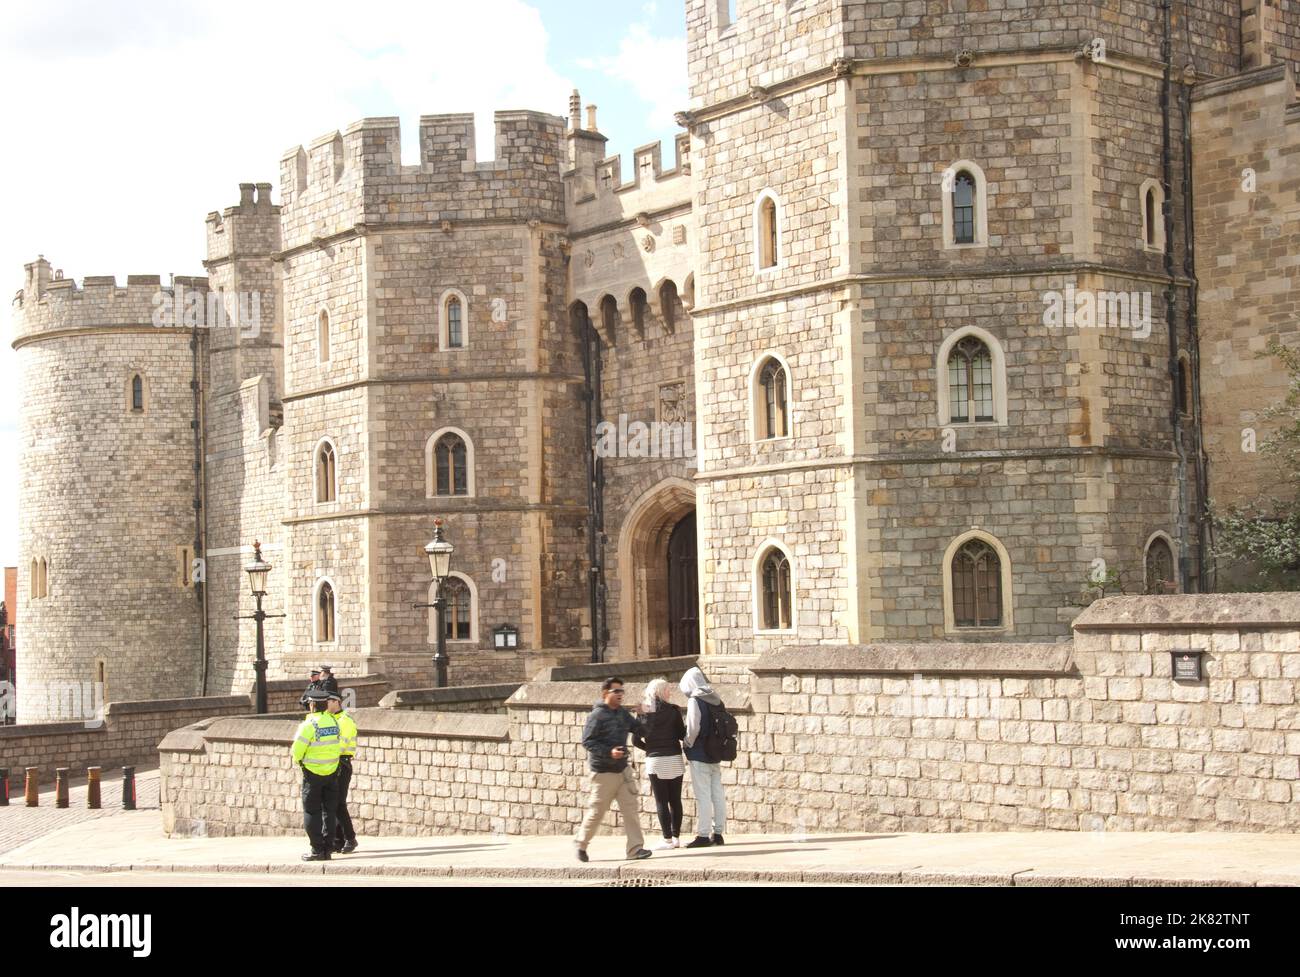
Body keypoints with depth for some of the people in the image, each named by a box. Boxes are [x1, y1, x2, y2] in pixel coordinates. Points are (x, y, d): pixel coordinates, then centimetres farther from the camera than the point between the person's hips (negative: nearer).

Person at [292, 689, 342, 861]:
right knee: (329, 811, 9)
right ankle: (327, 849, 9)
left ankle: (317, 850, -1)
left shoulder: (309, 724, -17)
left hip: (313, 773, -5)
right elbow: (336, 745, 4)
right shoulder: (333, 722, 0)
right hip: (332, 771, 5)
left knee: (311, 812, 3)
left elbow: (297, 750, -15)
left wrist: (297, 759, 6)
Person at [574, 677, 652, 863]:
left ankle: (635, 848, 1)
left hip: (622, 770, 6)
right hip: (603, 772, -6)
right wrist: (608, 752, -25)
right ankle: (581, 845, 21)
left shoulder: (623, 713, 10)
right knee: (596, 812, 3)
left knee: (631, 809, -1)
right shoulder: (597, 715, -13)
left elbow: (638, 728, 16)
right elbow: (587, 741, -16)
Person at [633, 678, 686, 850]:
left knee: (661, 802, 1)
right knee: (675, 800, 10)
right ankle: (676, 837, 12)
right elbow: (682, 734, -1)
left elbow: (636, 740, 1)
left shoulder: (643, 712, 1)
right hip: (674, 759, 1)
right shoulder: (673, 710, -3)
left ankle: (668, 839, -3)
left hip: (654, 760, -1)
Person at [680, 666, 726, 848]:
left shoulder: (695, 701, -13)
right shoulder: (716, 701, 10)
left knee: (703, 795, -5)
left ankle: (703, 835, -3)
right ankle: (718, 833, 14)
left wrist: (687, 744, -3)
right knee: (717, 794, 9)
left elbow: (693, 728, -19)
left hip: (699, 756, -7)